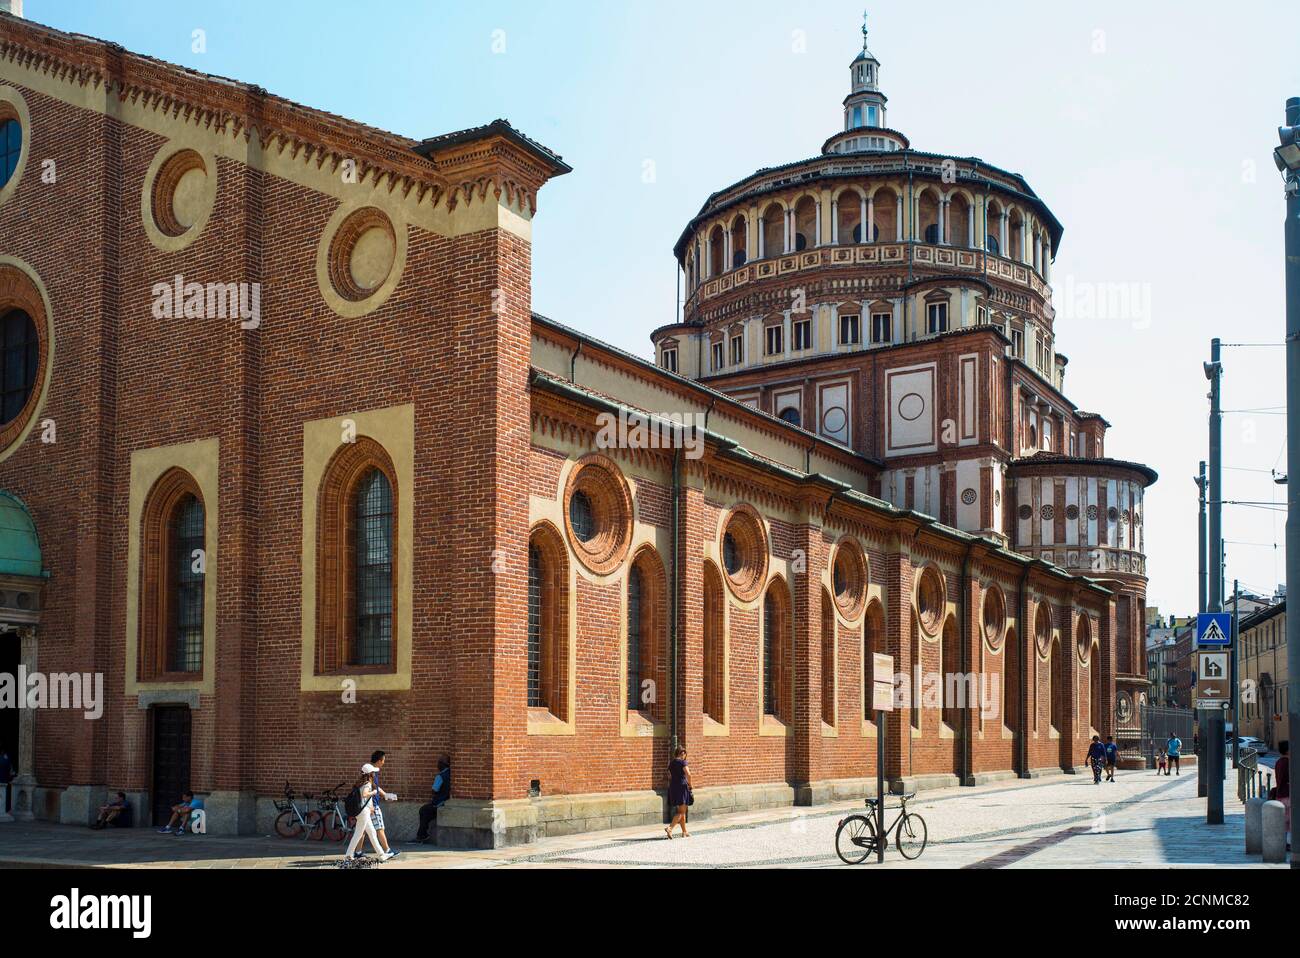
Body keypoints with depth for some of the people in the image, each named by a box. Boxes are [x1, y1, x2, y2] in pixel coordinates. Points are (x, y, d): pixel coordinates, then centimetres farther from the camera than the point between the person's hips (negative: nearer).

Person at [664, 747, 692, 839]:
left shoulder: (671, 763, 13)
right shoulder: (683, 762, -9)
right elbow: (688, 774, -21)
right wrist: (689, 784, -7)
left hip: (673, 787, 7)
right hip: (682, 787, -7)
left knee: (681, 811, 16)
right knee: (681, 812, -6)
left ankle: (684, 832, 20)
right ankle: (670, 828, -23)